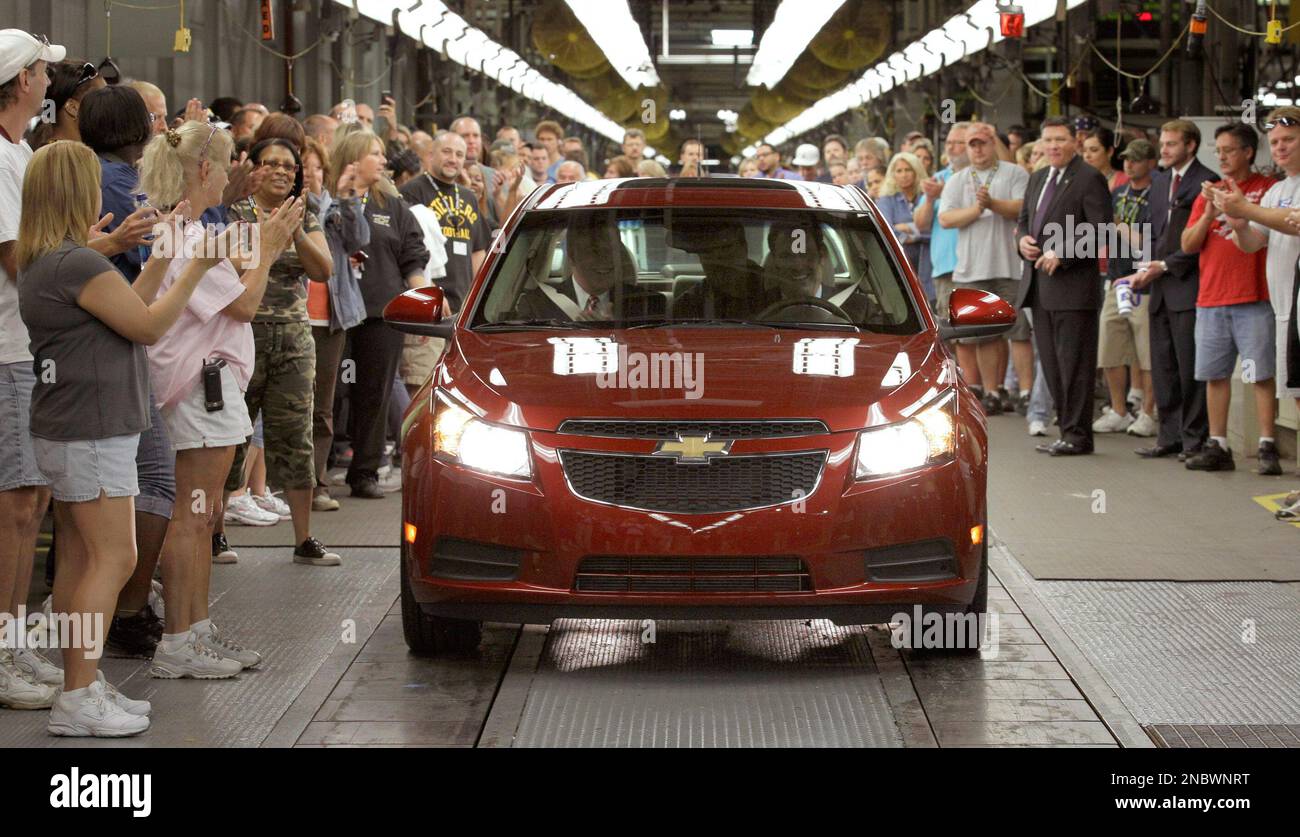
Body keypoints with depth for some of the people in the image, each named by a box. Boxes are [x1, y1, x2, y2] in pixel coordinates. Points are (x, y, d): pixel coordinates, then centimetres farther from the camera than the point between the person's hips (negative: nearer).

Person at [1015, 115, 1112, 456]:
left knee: (1074, 363, -5)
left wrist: (1062, 254, -18)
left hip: (1073, 286, -8)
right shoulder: (1037, 179, 18)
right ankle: (1067, 429, 17)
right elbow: (1024, 219, 27)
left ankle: (1077, 434, -1)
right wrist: (1023, 239, 5)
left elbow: (1101, 230, -13)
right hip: (1039, 285, 8)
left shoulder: (1089, 179, -7)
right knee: (1051, 364, 10)